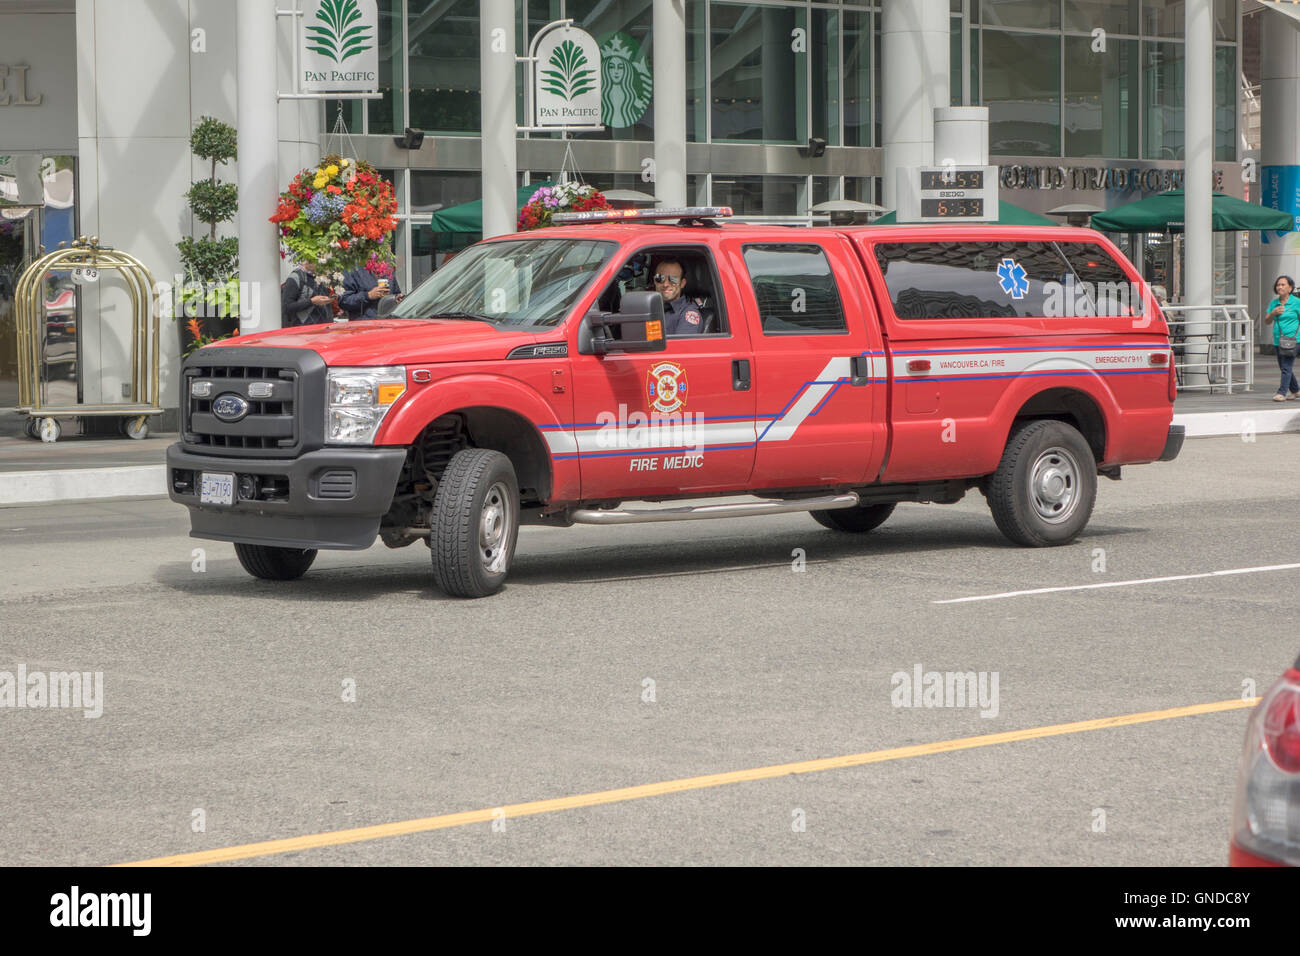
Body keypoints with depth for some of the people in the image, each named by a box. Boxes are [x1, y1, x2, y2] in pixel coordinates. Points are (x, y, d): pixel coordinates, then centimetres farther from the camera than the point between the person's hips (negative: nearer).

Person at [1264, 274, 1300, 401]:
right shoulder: (1274, 303, 12)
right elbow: (1267, 321, 13)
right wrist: (1273, 313, -6)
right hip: (1278, 340, 6)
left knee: (1286, 367, -13)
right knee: (1283, 367, 15)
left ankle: (1282, 393, -14)